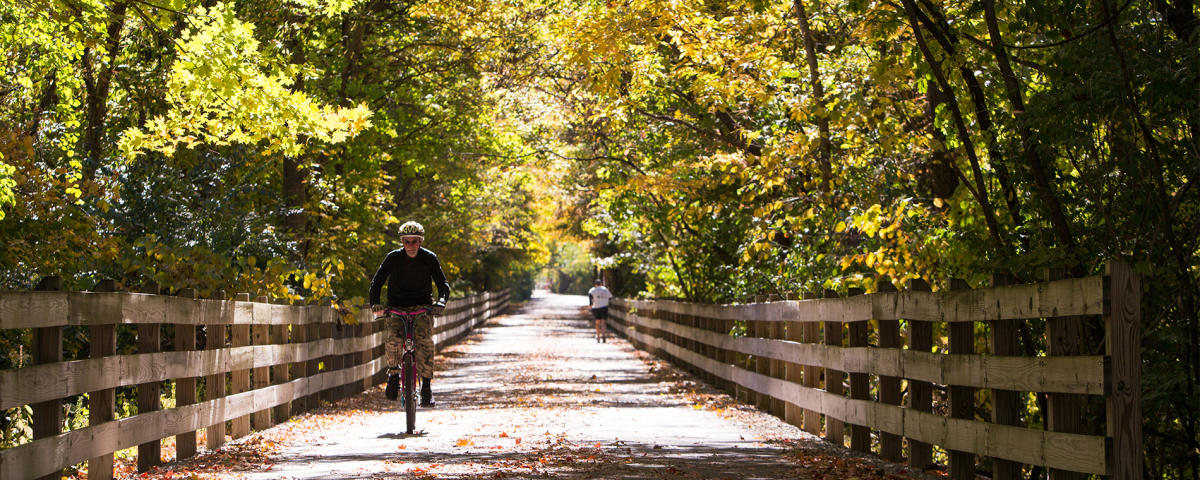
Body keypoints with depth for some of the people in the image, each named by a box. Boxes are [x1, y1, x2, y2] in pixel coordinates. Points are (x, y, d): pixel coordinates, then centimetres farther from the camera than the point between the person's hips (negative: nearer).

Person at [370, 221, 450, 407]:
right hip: (397, 307, 0)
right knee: (394, 339, -25)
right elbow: (377, 281, -1)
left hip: (423, 307, 0)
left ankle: (426, 385, -17)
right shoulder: (393, 258, -6)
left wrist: (441, 302, -24)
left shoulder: (429, 258, -5)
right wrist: (375, 303, -19)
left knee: (425, 340, -24)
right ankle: (393, 374, 0)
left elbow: (443, 284, -3)